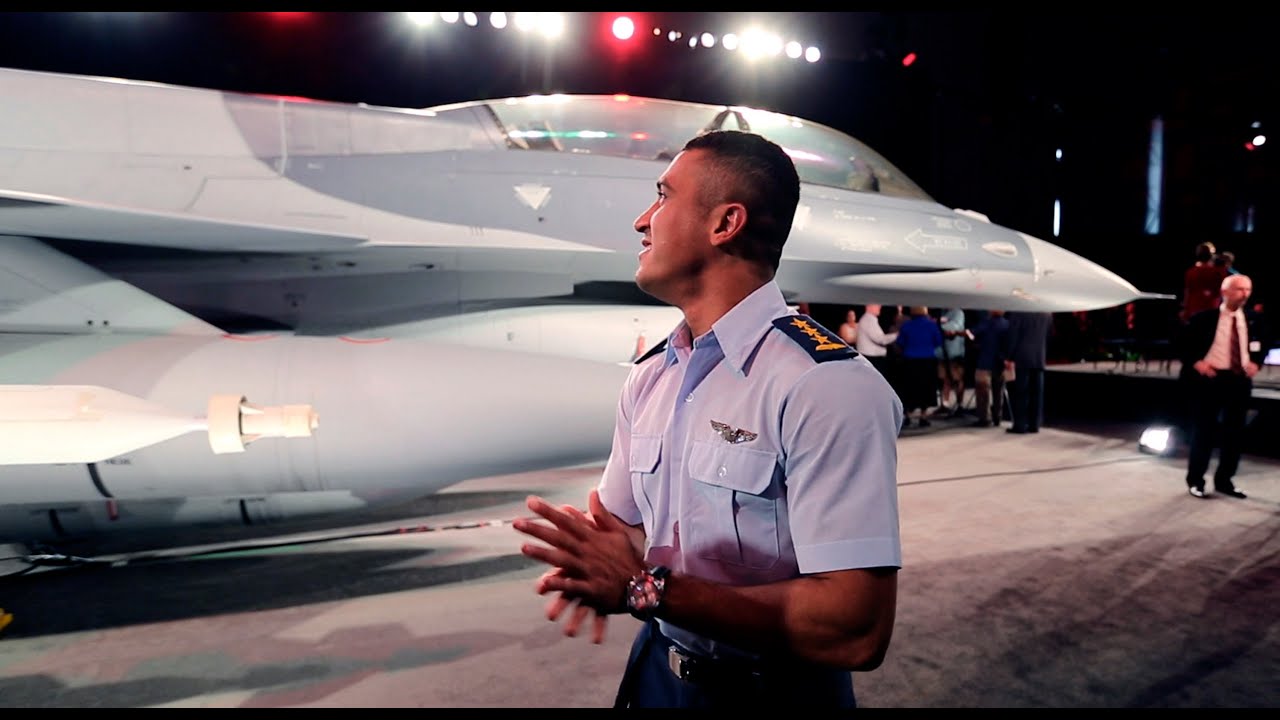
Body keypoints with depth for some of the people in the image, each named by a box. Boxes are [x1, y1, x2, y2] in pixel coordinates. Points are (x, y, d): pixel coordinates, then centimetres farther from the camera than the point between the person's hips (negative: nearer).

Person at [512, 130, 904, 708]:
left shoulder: (827, 384, -24)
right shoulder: (647, 378, -1)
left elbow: (854, 630, -28)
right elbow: (626, 526, 7)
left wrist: (646, 587, -25)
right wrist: (592, 568, -15)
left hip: (774, 689, -6)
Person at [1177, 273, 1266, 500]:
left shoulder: (1253, 319, 6)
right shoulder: (1204, 317, -7)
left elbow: (1262, 343, 20)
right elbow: (1182, 342, -2)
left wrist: (1256, 362, 3)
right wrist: (1195, 362, -13)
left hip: (1240, 380, 5)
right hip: (1209, 378, -4)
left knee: (1235, 432, 9)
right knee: (1203, 431, 2)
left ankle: (1224, 480, 22)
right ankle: (1195, 481, 13)